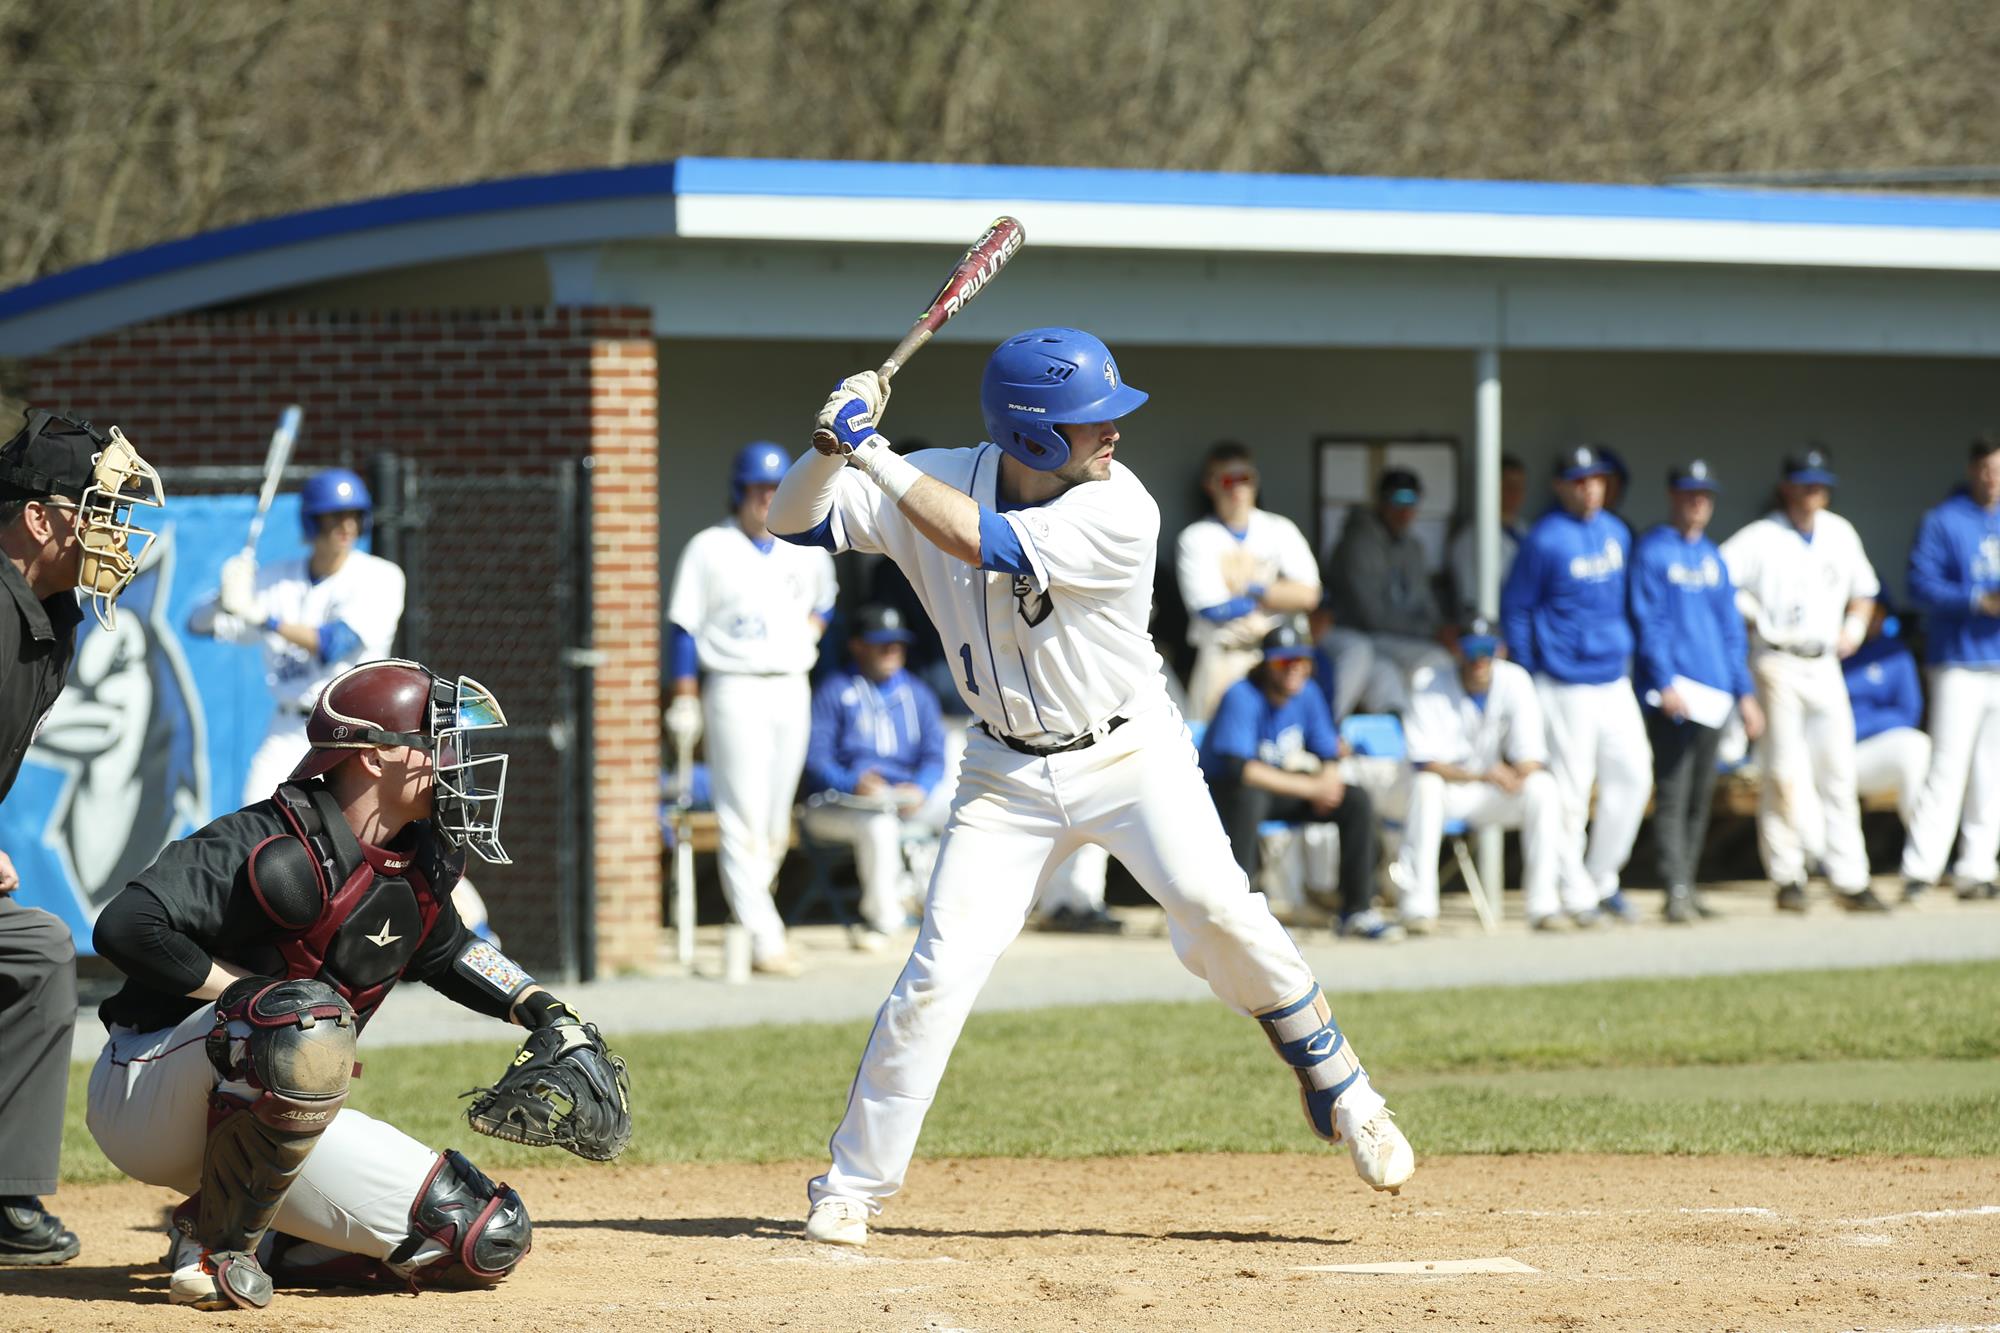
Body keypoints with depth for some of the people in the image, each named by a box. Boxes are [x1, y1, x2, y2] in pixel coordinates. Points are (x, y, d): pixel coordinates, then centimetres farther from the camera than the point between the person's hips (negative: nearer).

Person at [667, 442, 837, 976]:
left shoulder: (805, 551, 11)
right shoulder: (710, 549, -3)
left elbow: (824, 596, 31)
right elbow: (684, 626, -3)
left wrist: (814, 626, 10)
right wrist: (685, 696, -9)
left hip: (792, 689, 6)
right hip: (735, 688, -5)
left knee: (777, 822, 7)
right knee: (744, 820, -9)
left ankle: (754, 909, 17)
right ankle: (764, 938, -13)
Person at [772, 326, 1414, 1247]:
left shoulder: (1120, 511, -21)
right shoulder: (935, 481, -8)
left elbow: (985, 546, -32)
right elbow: (794, 521, -6)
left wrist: (875, 455, -29)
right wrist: (839, 447, -25)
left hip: (1130, 755, -2)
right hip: (1008, 776, 2)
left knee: (1220, 913, -22)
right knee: (941, 970, -8)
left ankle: (1338, 1092, -1)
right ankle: (851, 1186, 3)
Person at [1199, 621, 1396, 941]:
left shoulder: (1308, 693, -1)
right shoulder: (1242, 697, -22)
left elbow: (1328, 754, 5)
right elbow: (1238, 768, -31)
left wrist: (1328, 780, -21)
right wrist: (1310, 787, -30)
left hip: (1283, 789, 7)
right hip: (1225, 791, -7)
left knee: (1357, 801, -9)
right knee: (1248, 795, -40)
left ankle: (1357, 911, -4)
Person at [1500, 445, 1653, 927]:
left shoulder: (1615, 533, 11)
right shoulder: (1546, 540, -10)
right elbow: (1515, 608, -7)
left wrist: (1624, 648, 17)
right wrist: (1530, 681, -7)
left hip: (1614, 682, 7)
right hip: (1567, 684, -7)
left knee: (1632, 775, 4)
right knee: (1570, 790, -4)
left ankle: (1602, 881, 17)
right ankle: (1575, 893, 4)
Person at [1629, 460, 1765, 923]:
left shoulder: (1712, 557, 18)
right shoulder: (1653, 551, -2)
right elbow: (1648, 622, -9)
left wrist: (1745, 693, 13)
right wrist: (1664, 683, -18)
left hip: (1713, 692, 7)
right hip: (1673, 693, -7)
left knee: (1701, 797, 8)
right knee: (1672, 794, -11)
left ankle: (1688, 883, 14)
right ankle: (1676, 890, -15)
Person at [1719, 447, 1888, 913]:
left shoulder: (1841, 534, 12)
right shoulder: (1760, 538, -6)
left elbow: (1862, 589, 25)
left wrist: (1856, 624, 7)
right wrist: (1757, 618, -14)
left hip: (1825, 663, 5)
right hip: (1778, 663, -5)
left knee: (1838, 773, 2)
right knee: (1783, 773, -7)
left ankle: (1850, 881, 3)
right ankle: (1787, 878, 2)